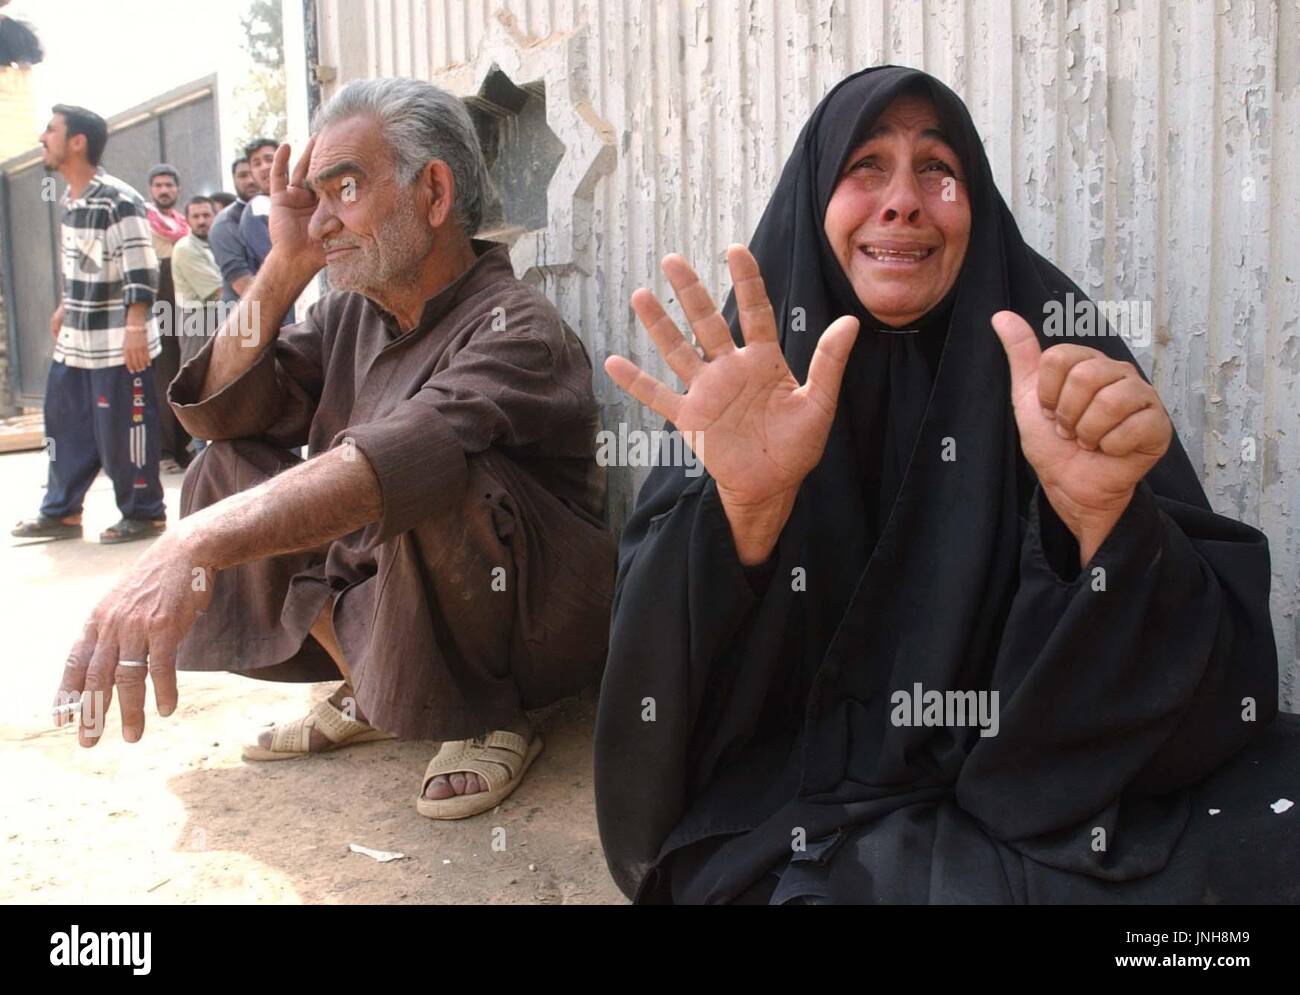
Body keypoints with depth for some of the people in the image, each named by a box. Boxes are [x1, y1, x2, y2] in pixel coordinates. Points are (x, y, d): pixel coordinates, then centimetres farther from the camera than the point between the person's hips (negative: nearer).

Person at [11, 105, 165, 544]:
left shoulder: (119, 201, -16)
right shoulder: (67, 201, 12)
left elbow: (141, 271, -19)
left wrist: (135, 327, -24)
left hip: (117, 341, -9)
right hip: (74, 339, 9)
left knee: (121, 430, -1)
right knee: (65, 423, 14)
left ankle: (144, 513, 14)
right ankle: (60, 512, 26)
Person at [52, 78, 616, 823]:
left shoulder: (516, 328, -22)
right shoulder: (351, 314, 3)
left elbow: (403, 454, -40)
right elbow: (221, 411, 1)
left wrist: (196, 547, -50)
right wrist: (283, 268, -9)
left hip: (540, 622, -7)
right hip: (387, 597, 7)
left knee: (434, 487, -35)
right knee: (228, 470, -2)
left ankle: (490, 717, -11)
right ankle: (371, 693, 1)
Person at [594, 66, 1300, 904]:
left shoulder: (1055, 356, -3)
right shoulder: (741, 380, -3)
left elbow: (1197, 670, -10)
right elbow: (673, 681, -11)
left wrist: (1104, 513, -29)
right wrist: (747, 509, -29)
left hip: (1040, 793, 2)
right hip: (794, 799, -1)